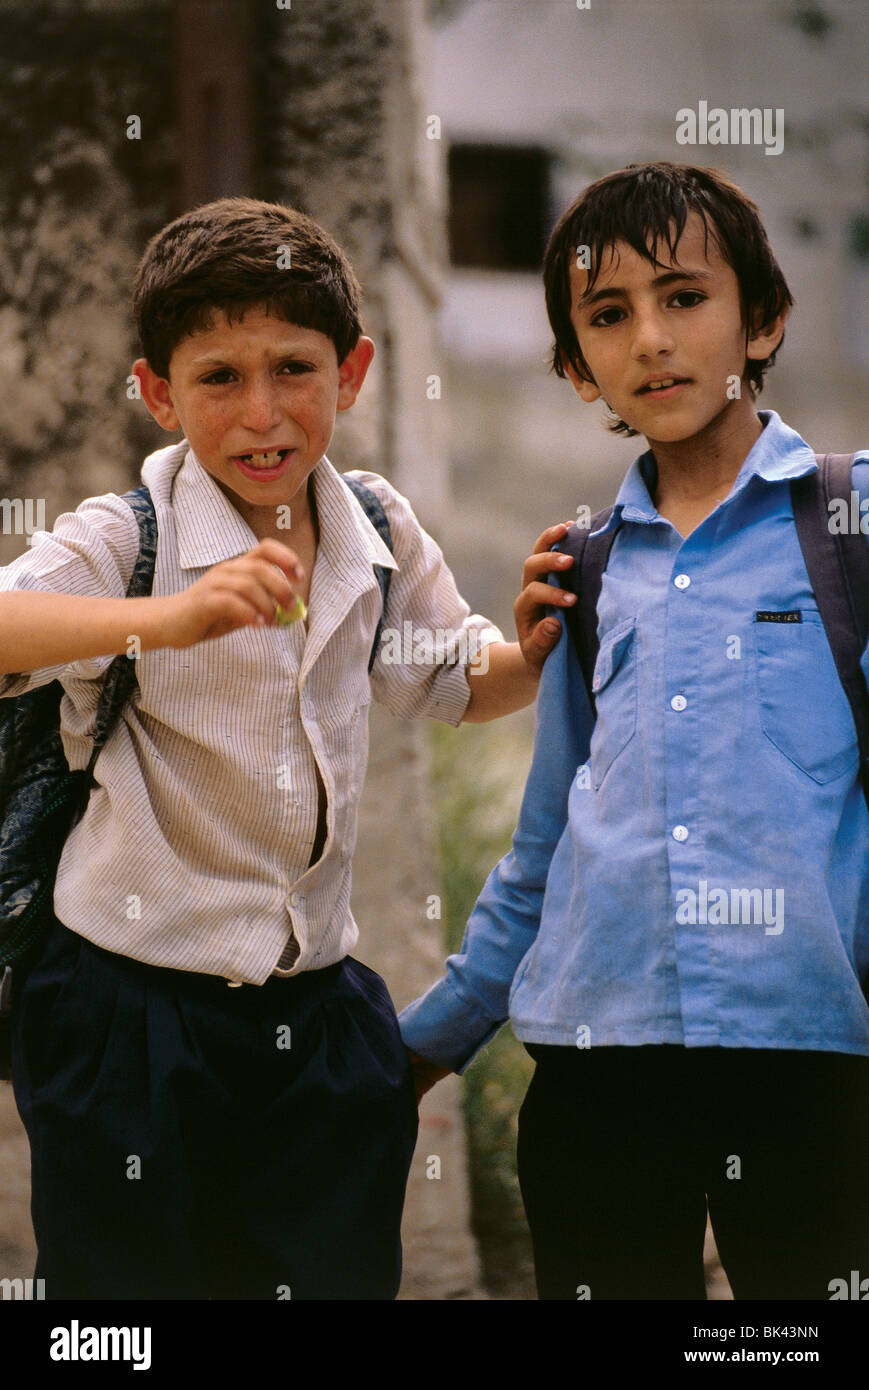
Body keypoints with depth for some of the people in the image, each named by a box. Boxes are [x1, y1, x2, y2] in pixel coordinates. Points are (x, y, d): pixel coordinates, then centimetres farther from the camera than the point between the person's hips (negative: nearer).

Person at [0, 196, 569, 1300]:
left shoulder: (375, 533, 3)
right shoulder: (125, 538, -13)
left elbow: (453, 682, 20)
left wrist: (540, 649, -1)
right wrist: (168, 617, -46)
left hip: (320, 1011, 5)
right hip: (133, 1012, -4)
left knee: (342, 1276, 11)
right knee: (135, 1282, 4)